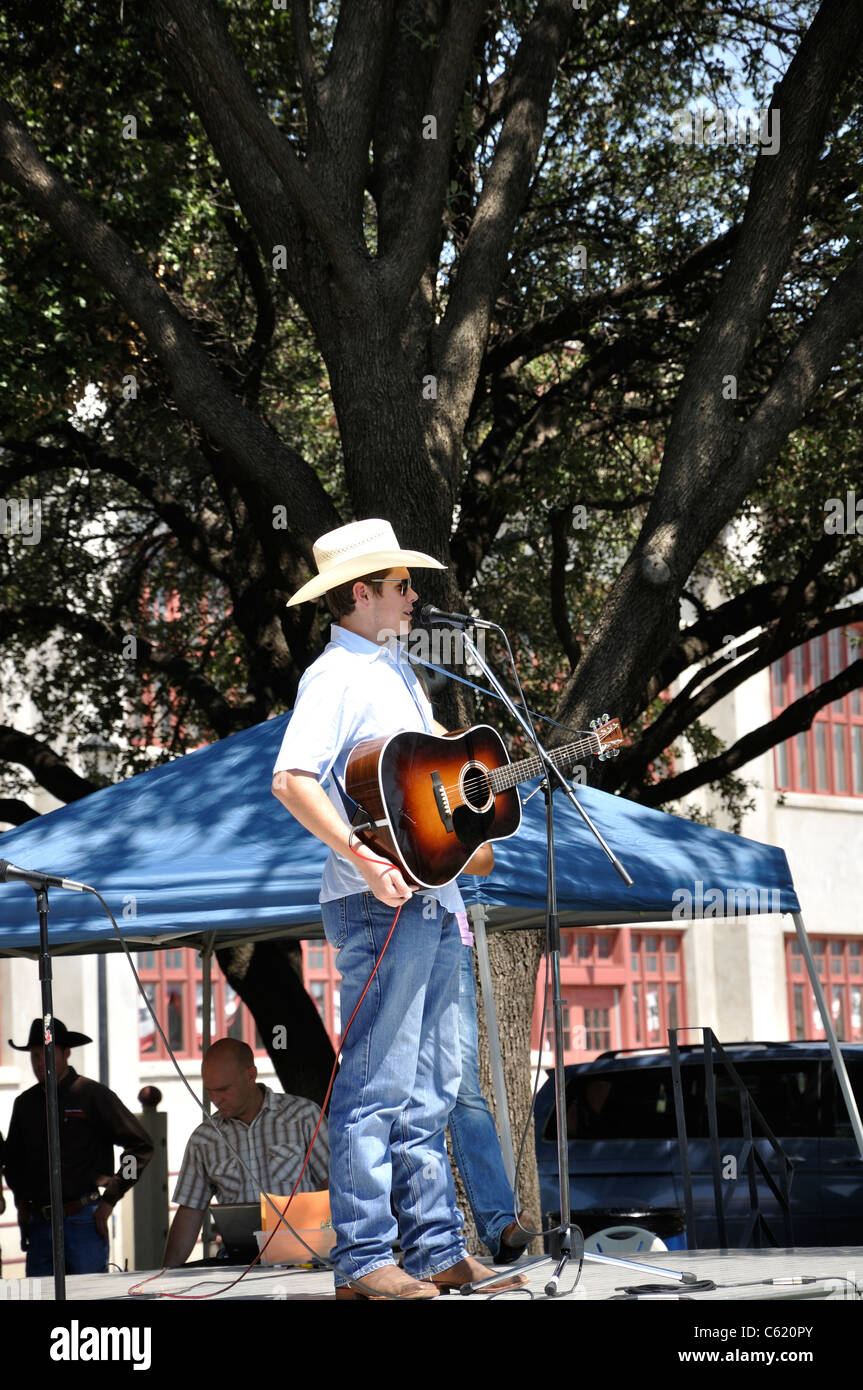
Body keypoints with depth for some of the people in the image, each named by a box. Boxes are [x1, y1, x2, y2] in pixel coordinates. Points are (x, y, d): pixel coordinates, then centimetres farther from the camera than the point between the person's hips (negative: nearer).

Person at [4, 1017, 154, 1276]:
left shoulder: (93, 1095, -3)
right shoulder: (25, 1103, 13)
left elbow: (141, 1146, -4)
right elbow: (12, 1158, 28)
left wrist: (109, 1199, -6)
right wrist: (21, 1201, 14)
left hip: (83, 1220, -5)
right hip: (38, 1223, 5)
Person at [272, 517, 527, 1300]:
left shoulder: (397, 668, 19)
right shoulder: (337, 675, -10)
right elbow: (292, 780, -23)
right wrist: (363, 858, -29)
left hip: (433, 901, 10)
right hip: (383, 906, -10)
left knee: (430, 1089, 12)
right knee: (378, 1085, -9)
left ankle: (437, 1251, 17)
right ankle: (362, 1262, -7)